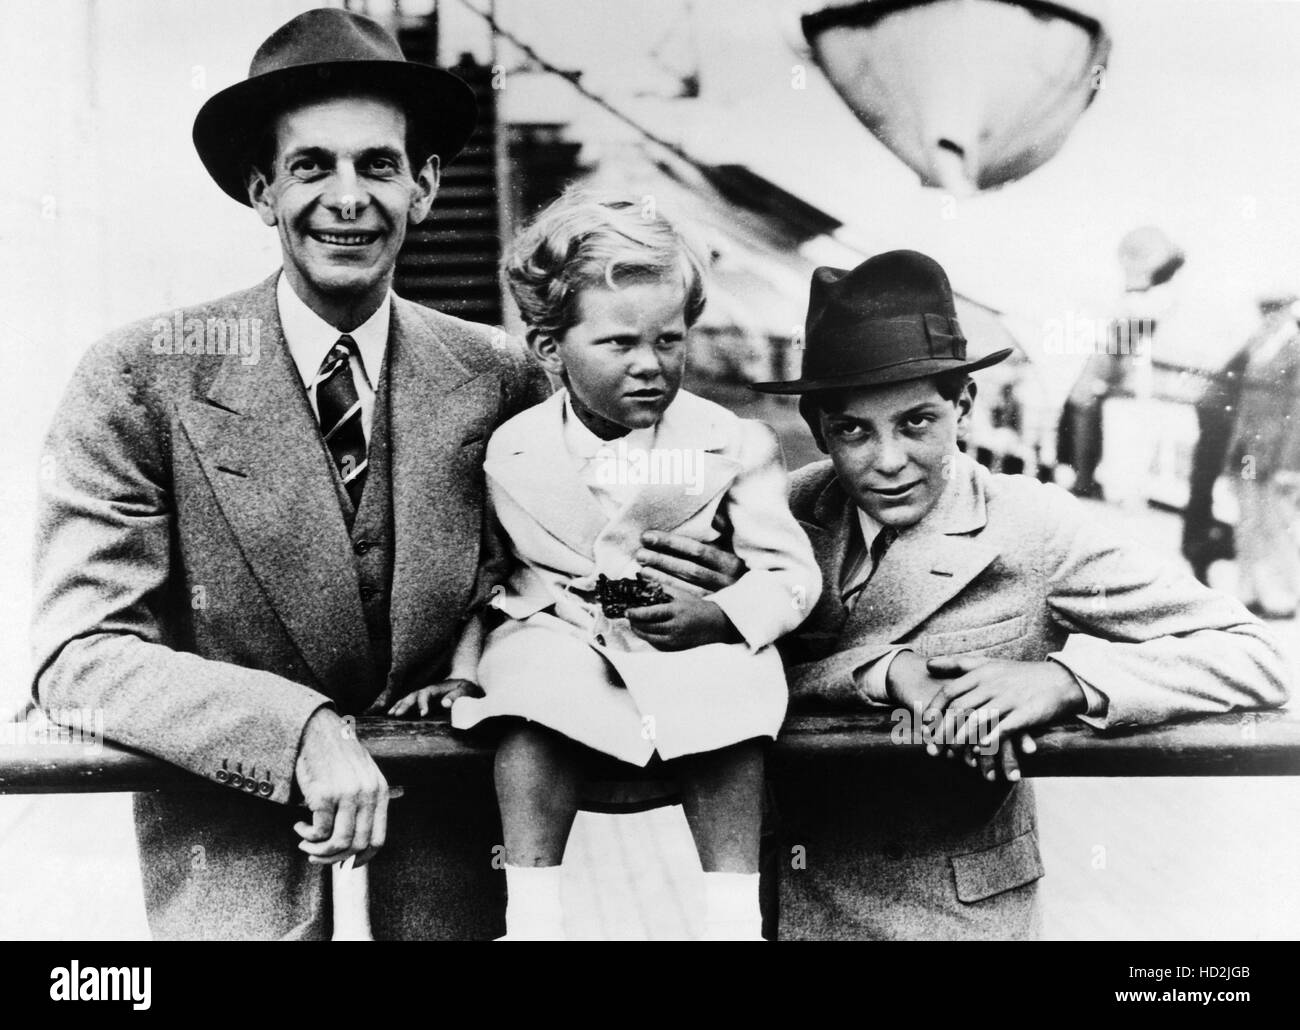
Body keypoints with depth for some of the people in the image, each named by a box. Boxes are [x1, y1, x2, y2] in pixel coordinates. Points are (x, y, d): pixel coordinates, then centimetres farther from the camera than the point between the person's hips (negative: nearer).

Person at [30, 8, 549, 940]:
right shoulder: (141, 381, -14)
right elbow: (79, 652, -17)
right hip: (229, 798, -2)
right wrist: (299, 732, -30)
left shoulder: (503, 379, -8)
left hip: (441, 786, 2)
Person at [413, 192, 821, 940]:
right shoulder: (512, 452, -1)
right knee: (532, 681, -32)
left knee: (726, 689, -32)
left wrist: (713, 616, -22)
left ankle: (736, 916, -20)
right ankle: (532, 914, -24)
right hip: (557, 632, 1)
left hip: (695, 640, 0)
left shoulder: (733, 443, -4)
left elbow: (790, 572, -5)